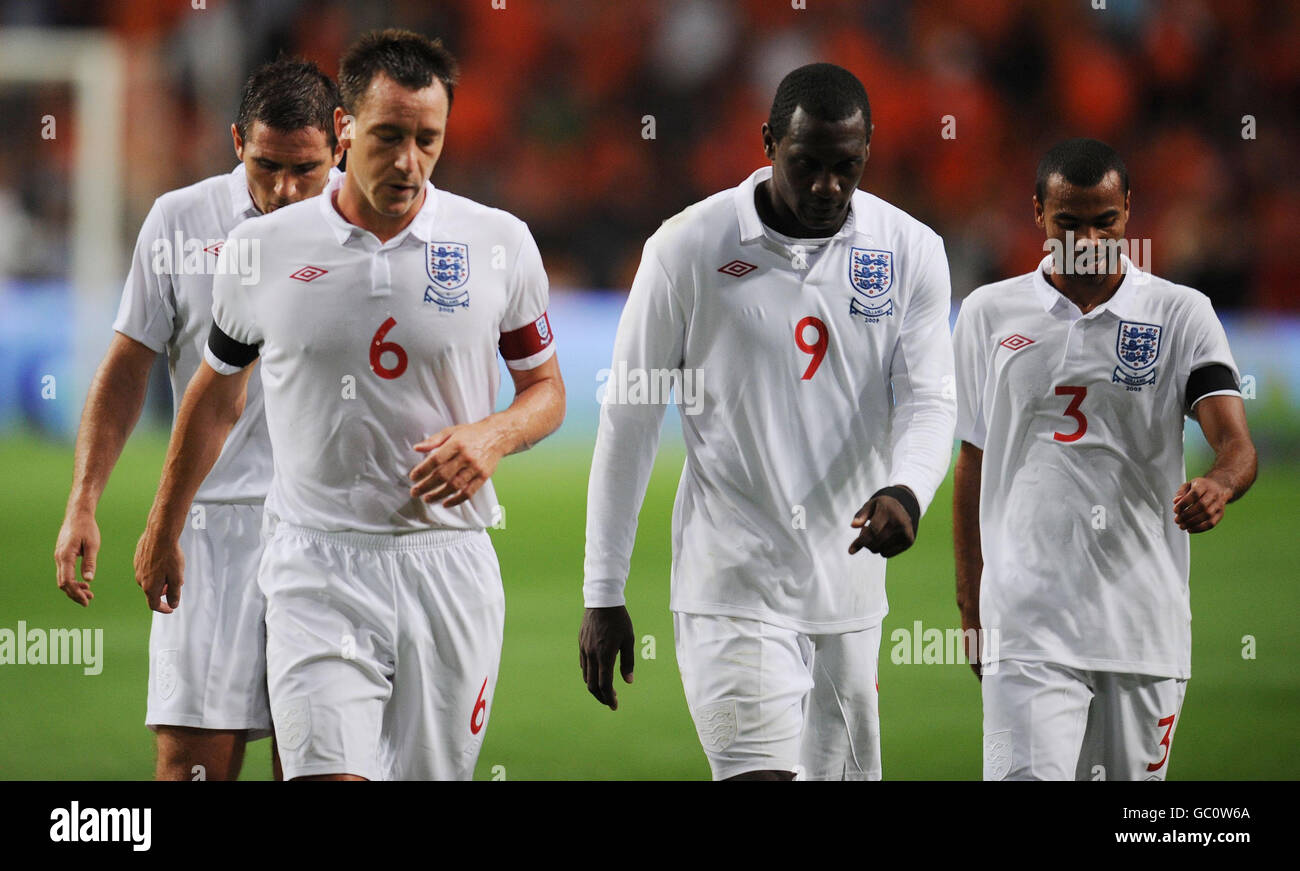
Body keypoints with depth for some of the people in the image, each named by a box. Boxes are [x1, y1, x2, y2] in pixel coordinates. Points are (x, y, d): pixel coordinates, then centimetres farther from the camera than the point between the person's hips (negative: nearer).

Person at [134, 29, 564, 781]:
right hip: (317, 569, -1)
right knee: (329, 774, -18)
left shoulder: (501, 245, 2)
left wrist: (491, 437, -9)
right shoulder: (263, 248, 2)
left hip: (450, 568, 1)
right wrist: (163, 533, 25)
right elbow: (217, 396, 18)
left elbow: (546, 390, 13)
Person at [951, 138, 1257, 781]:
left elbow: (1237, 444, -7)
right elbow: (973, 463, 14)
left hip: (1144, 625, 1)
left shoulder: (1180, 315, 4)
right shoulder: (989, 314, 8)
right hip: (1027, 624, -1)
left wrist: (1217, 485, -31)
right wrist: (969, 606, 12)